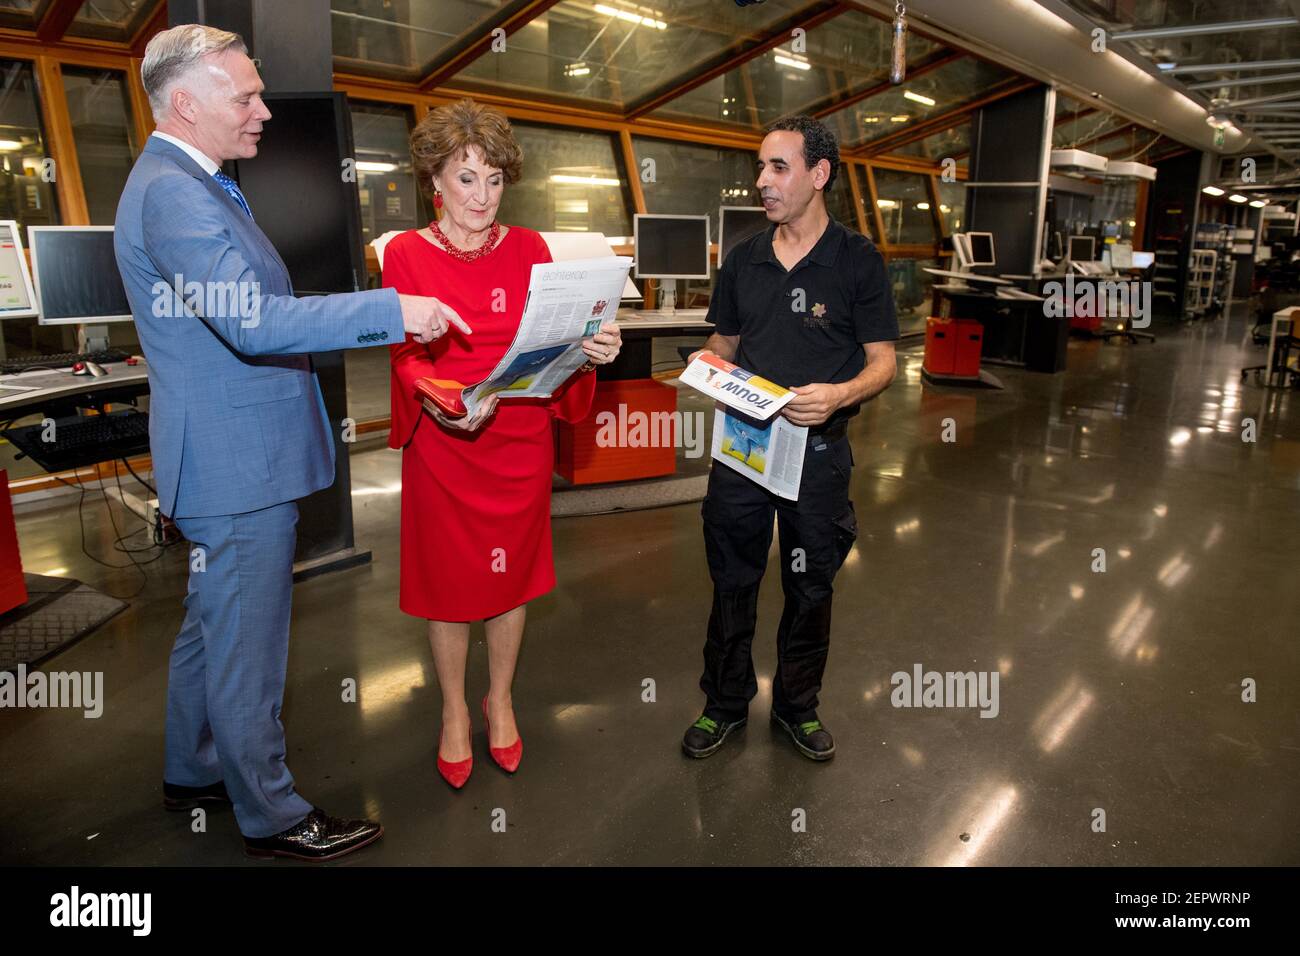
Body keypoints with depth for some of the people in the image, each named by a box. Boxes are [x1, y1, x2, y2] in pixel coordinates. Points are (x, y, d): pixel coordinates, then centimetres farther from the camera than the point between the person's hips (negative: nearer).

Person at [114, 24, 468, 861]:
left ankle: (194, 772, 41)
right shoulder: (173, 194, -19)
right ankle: (272, 817, 20)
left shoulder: (188, 184, 16)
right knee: (248, 646, 3)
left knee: (213, 625, 23)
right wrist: (394, 311, -30)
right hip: (239, 464, -11)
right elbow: (253, 321, -31)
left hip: (225, 455, 11)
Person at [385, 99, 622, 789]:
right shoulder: (405, 255, -2)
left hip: (520, 441, 2)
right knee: (447, 579, 9)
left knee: (510, 573, 13)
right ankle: (454, 711, 31)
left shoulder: (528, 249, 5)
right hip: (442, 445, -2)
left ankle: (500, 699, 35)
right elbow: (407, 357, -8)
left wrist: (592, 349, -22)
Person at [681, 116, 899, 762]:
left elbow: (882, 362, -6)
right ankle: (725, 702, 32)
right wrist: (710, 364, -8)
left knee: (809, 588, 12)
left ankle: (796, 705, 34)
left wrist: (840, 395, -26)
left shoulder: (858, 261, -5)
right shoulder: (743, 260, 7)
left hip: (817, 449, -3)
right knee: (732, 581, 12)